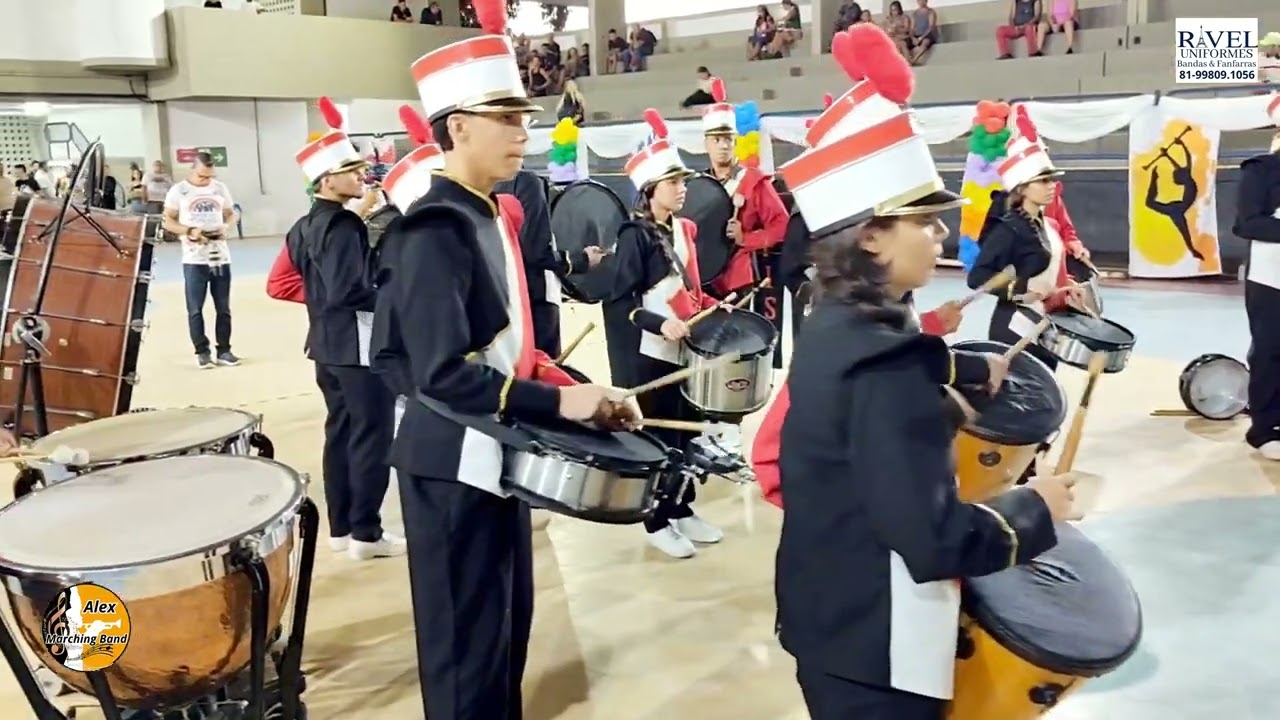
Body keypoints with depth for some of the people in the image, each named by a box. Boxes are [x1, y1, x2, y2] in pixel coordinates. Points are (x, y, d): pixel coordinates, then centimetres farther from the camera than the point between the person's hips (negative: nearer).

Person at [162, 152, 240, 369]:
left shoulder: (220, 188, 6)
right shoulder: (178, 190, -2)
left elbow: (231, 214, 14)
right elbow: (168, 221, 0)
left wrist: (226, 227, -9)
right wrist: (189, 231, -17)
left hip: (221, 256, 3)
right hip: (194, 259, -2)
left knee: (223, 307, 7)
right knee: (195, 309, 1)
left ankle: (224, 350, 15)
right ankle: (202, 351, 10)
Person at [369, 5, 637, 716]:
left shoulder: (492, 216, 8)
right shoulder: (435, 231, -20)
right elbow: (442, 375, -26)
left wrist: (584, 390, 3)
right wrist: (558, 402, -26)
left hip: (499, 453, 9)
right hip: (456, 464, -9)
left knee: (509, 625, 21)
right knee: (468, 645, 6)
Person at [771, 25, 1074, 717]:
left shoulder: (831, 325, 1)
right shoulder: (887, 362, -26)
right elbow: (932, 543, -28)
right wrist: (1034, 508, -13)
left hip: (827, 616, 9)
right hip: (875, 652, -9)